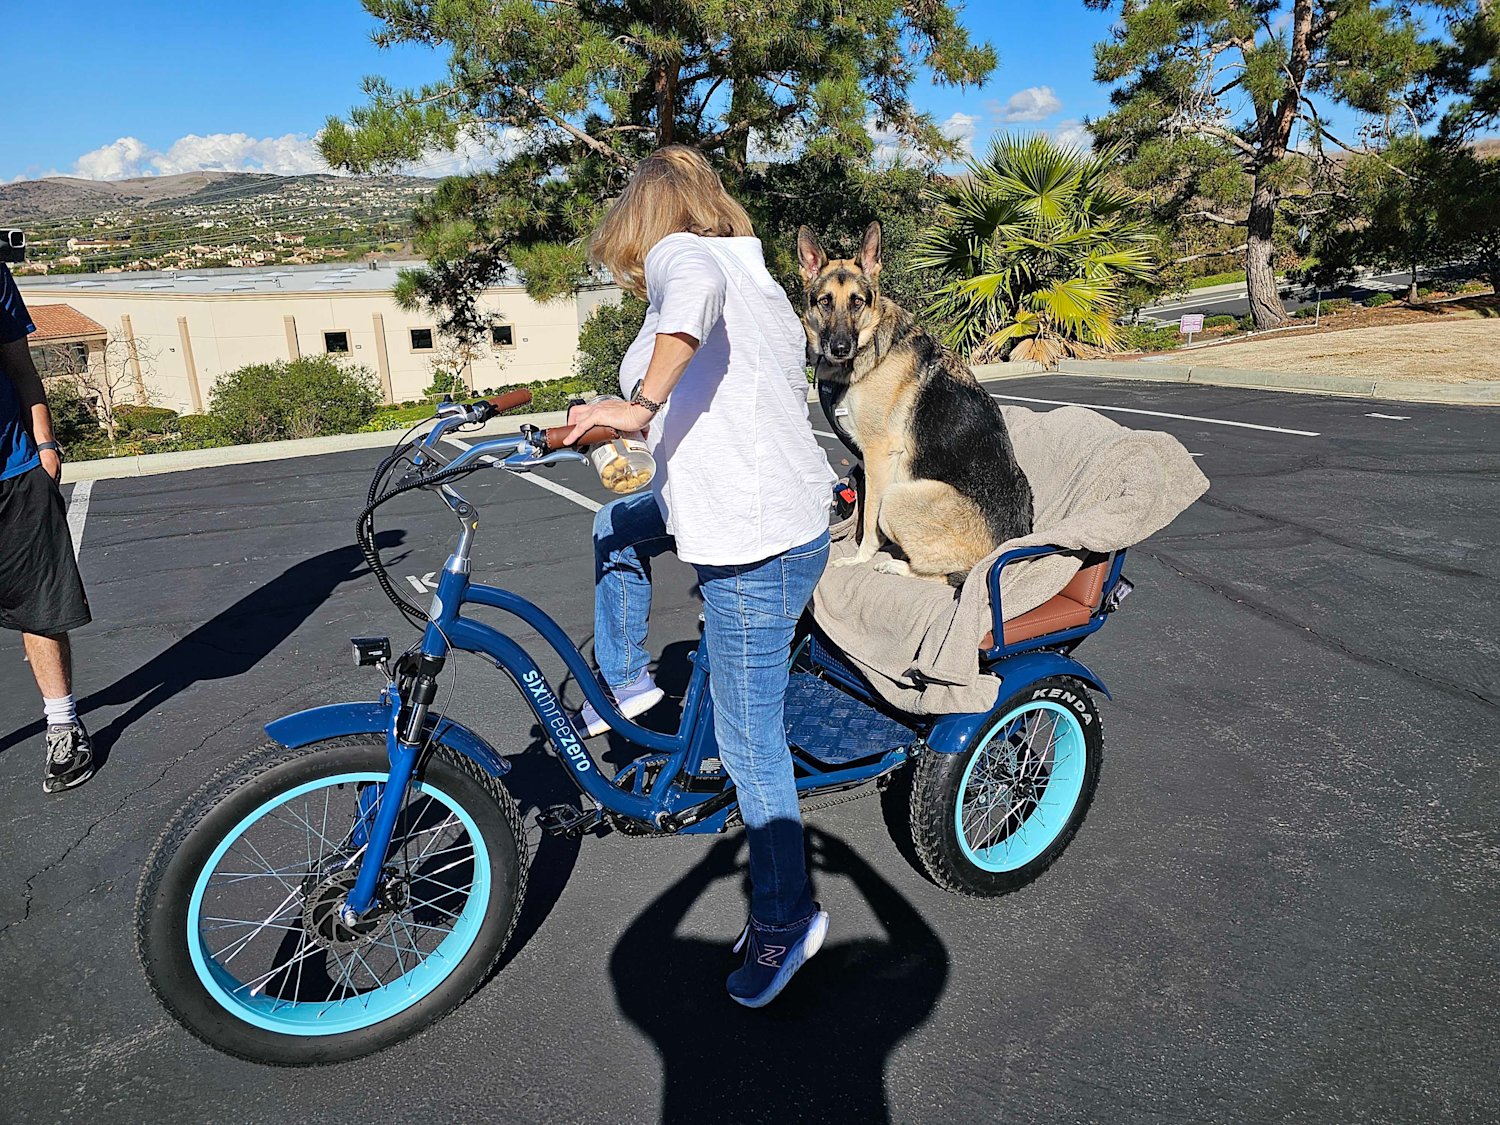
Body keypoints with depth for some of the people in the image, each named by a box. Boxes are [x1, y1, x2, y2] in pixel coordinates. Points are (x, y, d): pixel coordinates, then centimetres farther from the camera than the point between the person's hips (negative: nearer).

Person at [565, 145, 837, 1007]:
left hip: (757, 545, -10)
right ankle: (628, 683, 38)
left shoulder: (677, 253, -6)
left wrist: (641, 404, -37)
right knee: (616, 524, 27)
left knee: (748, 741, 2)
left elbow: (696, 287, -31)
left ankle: (788, 919, 19)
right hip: (792, 504, 10)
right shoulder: (752, 273, 19)